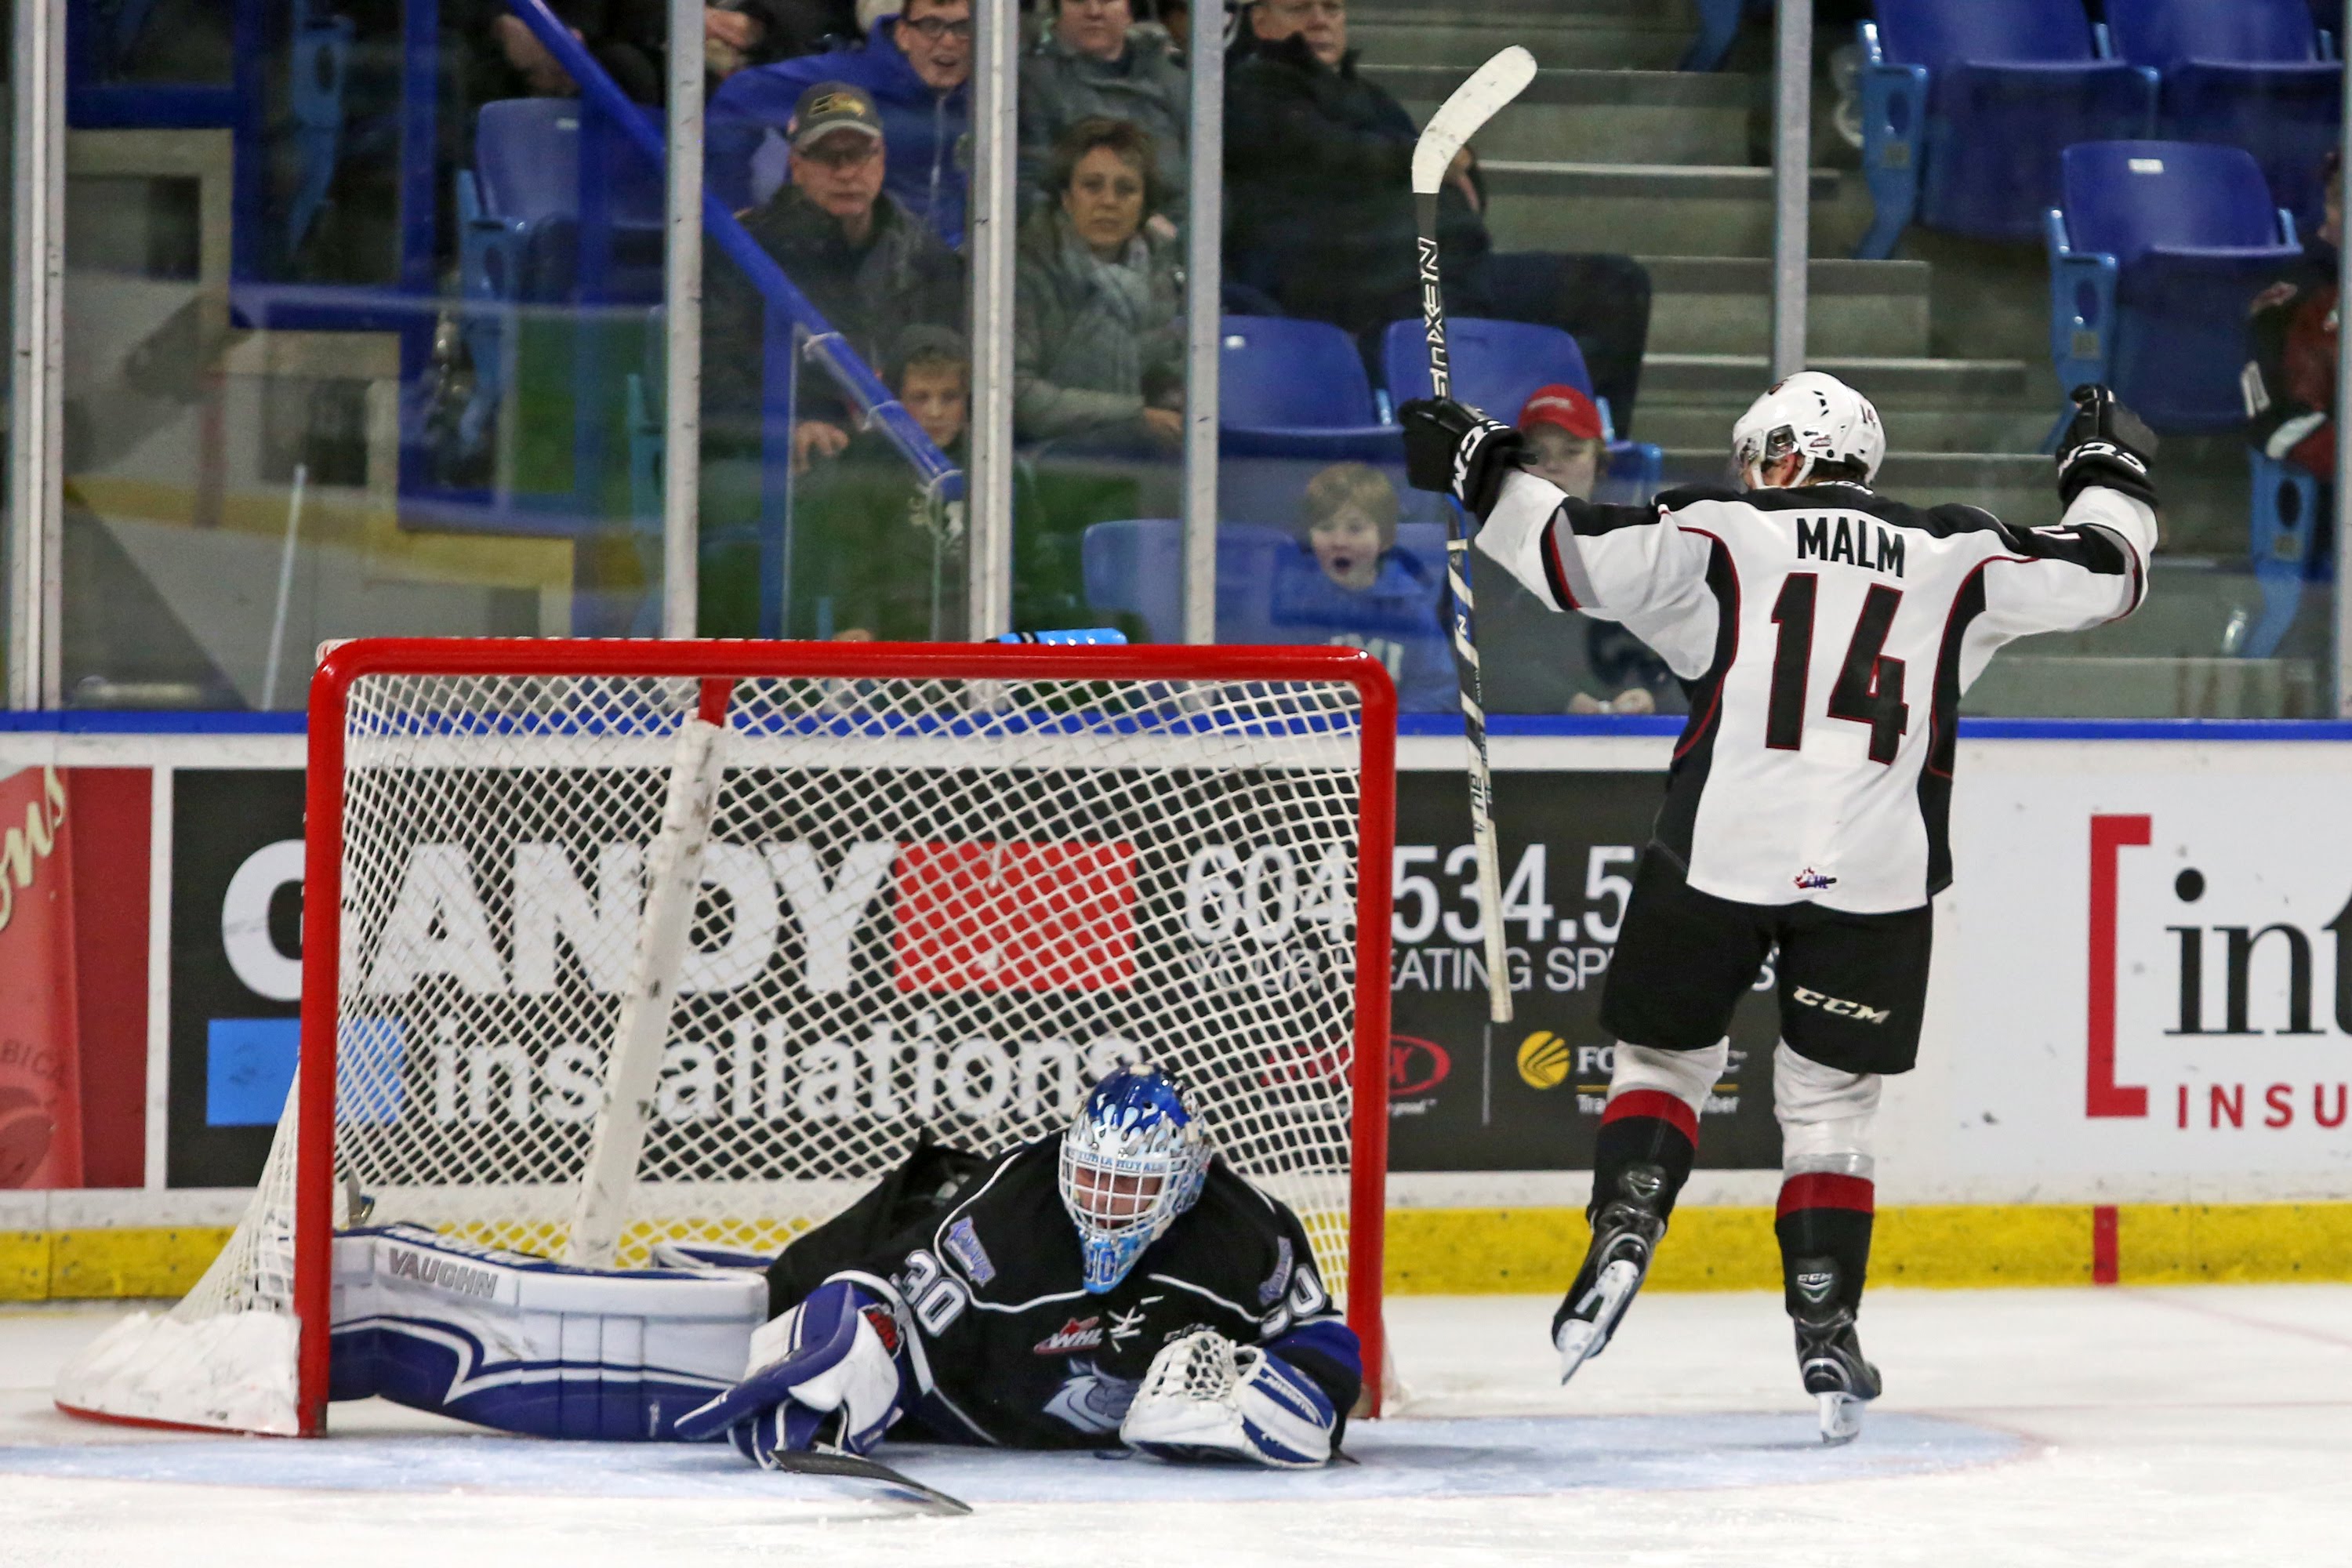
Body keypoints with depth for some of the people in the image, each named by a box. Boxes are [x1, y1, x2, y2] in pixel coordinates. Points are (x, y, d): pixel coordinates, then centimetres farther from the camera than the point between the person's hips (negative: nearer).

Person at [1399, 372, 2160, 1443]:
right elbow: (2101, 574, 18)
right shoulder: (1953, 558, 10)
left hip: (1718, 859, -1)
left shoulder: (1722, 536, 3)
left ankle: (1624, 1234, -5)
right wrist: (2111, 479, 38)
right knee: (1828, 1104, 11)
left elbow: (1579, 557, -7)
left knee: (1664, 1057, 17)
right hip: (1876, 876, 2)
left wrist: (1482, 470, 7)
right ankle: (1825, 1334, 0)